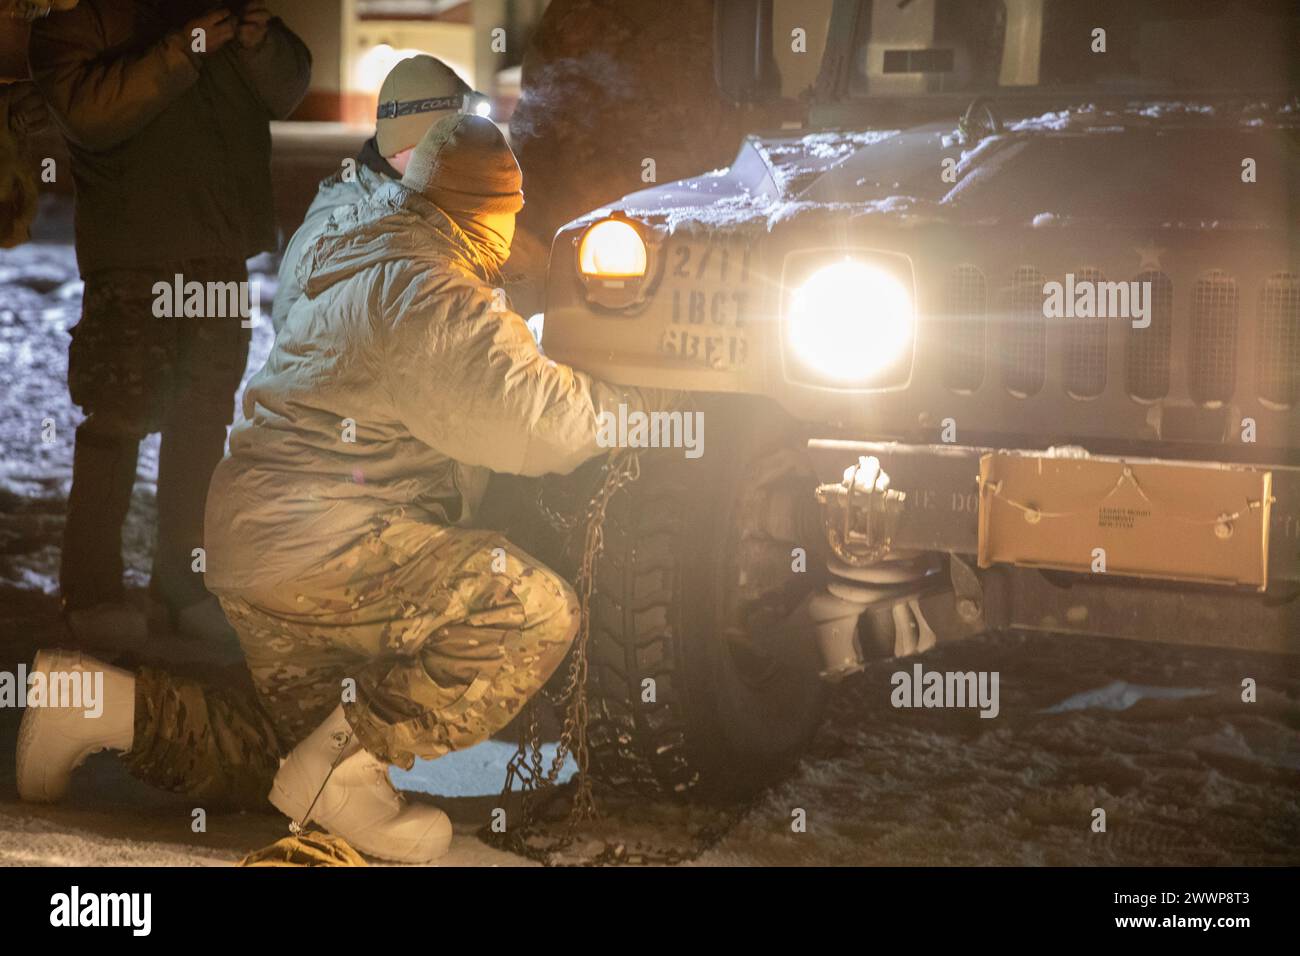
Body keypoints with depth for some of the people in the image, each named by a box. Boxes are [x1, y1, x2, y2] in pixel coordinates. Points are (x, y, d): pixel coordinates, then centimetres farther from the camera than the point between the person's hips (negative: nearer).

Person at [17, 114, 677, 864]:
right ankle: (347, 755, -15)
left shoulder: (362, 266, 17)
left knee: (306, 749, 17)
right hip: (321, 548, -11)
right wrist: (646, 404, -2)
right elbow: (544, 421, -18)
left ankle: (112, 702, 8)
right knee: (540, 613, -17)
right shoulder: (430, 296, -16)